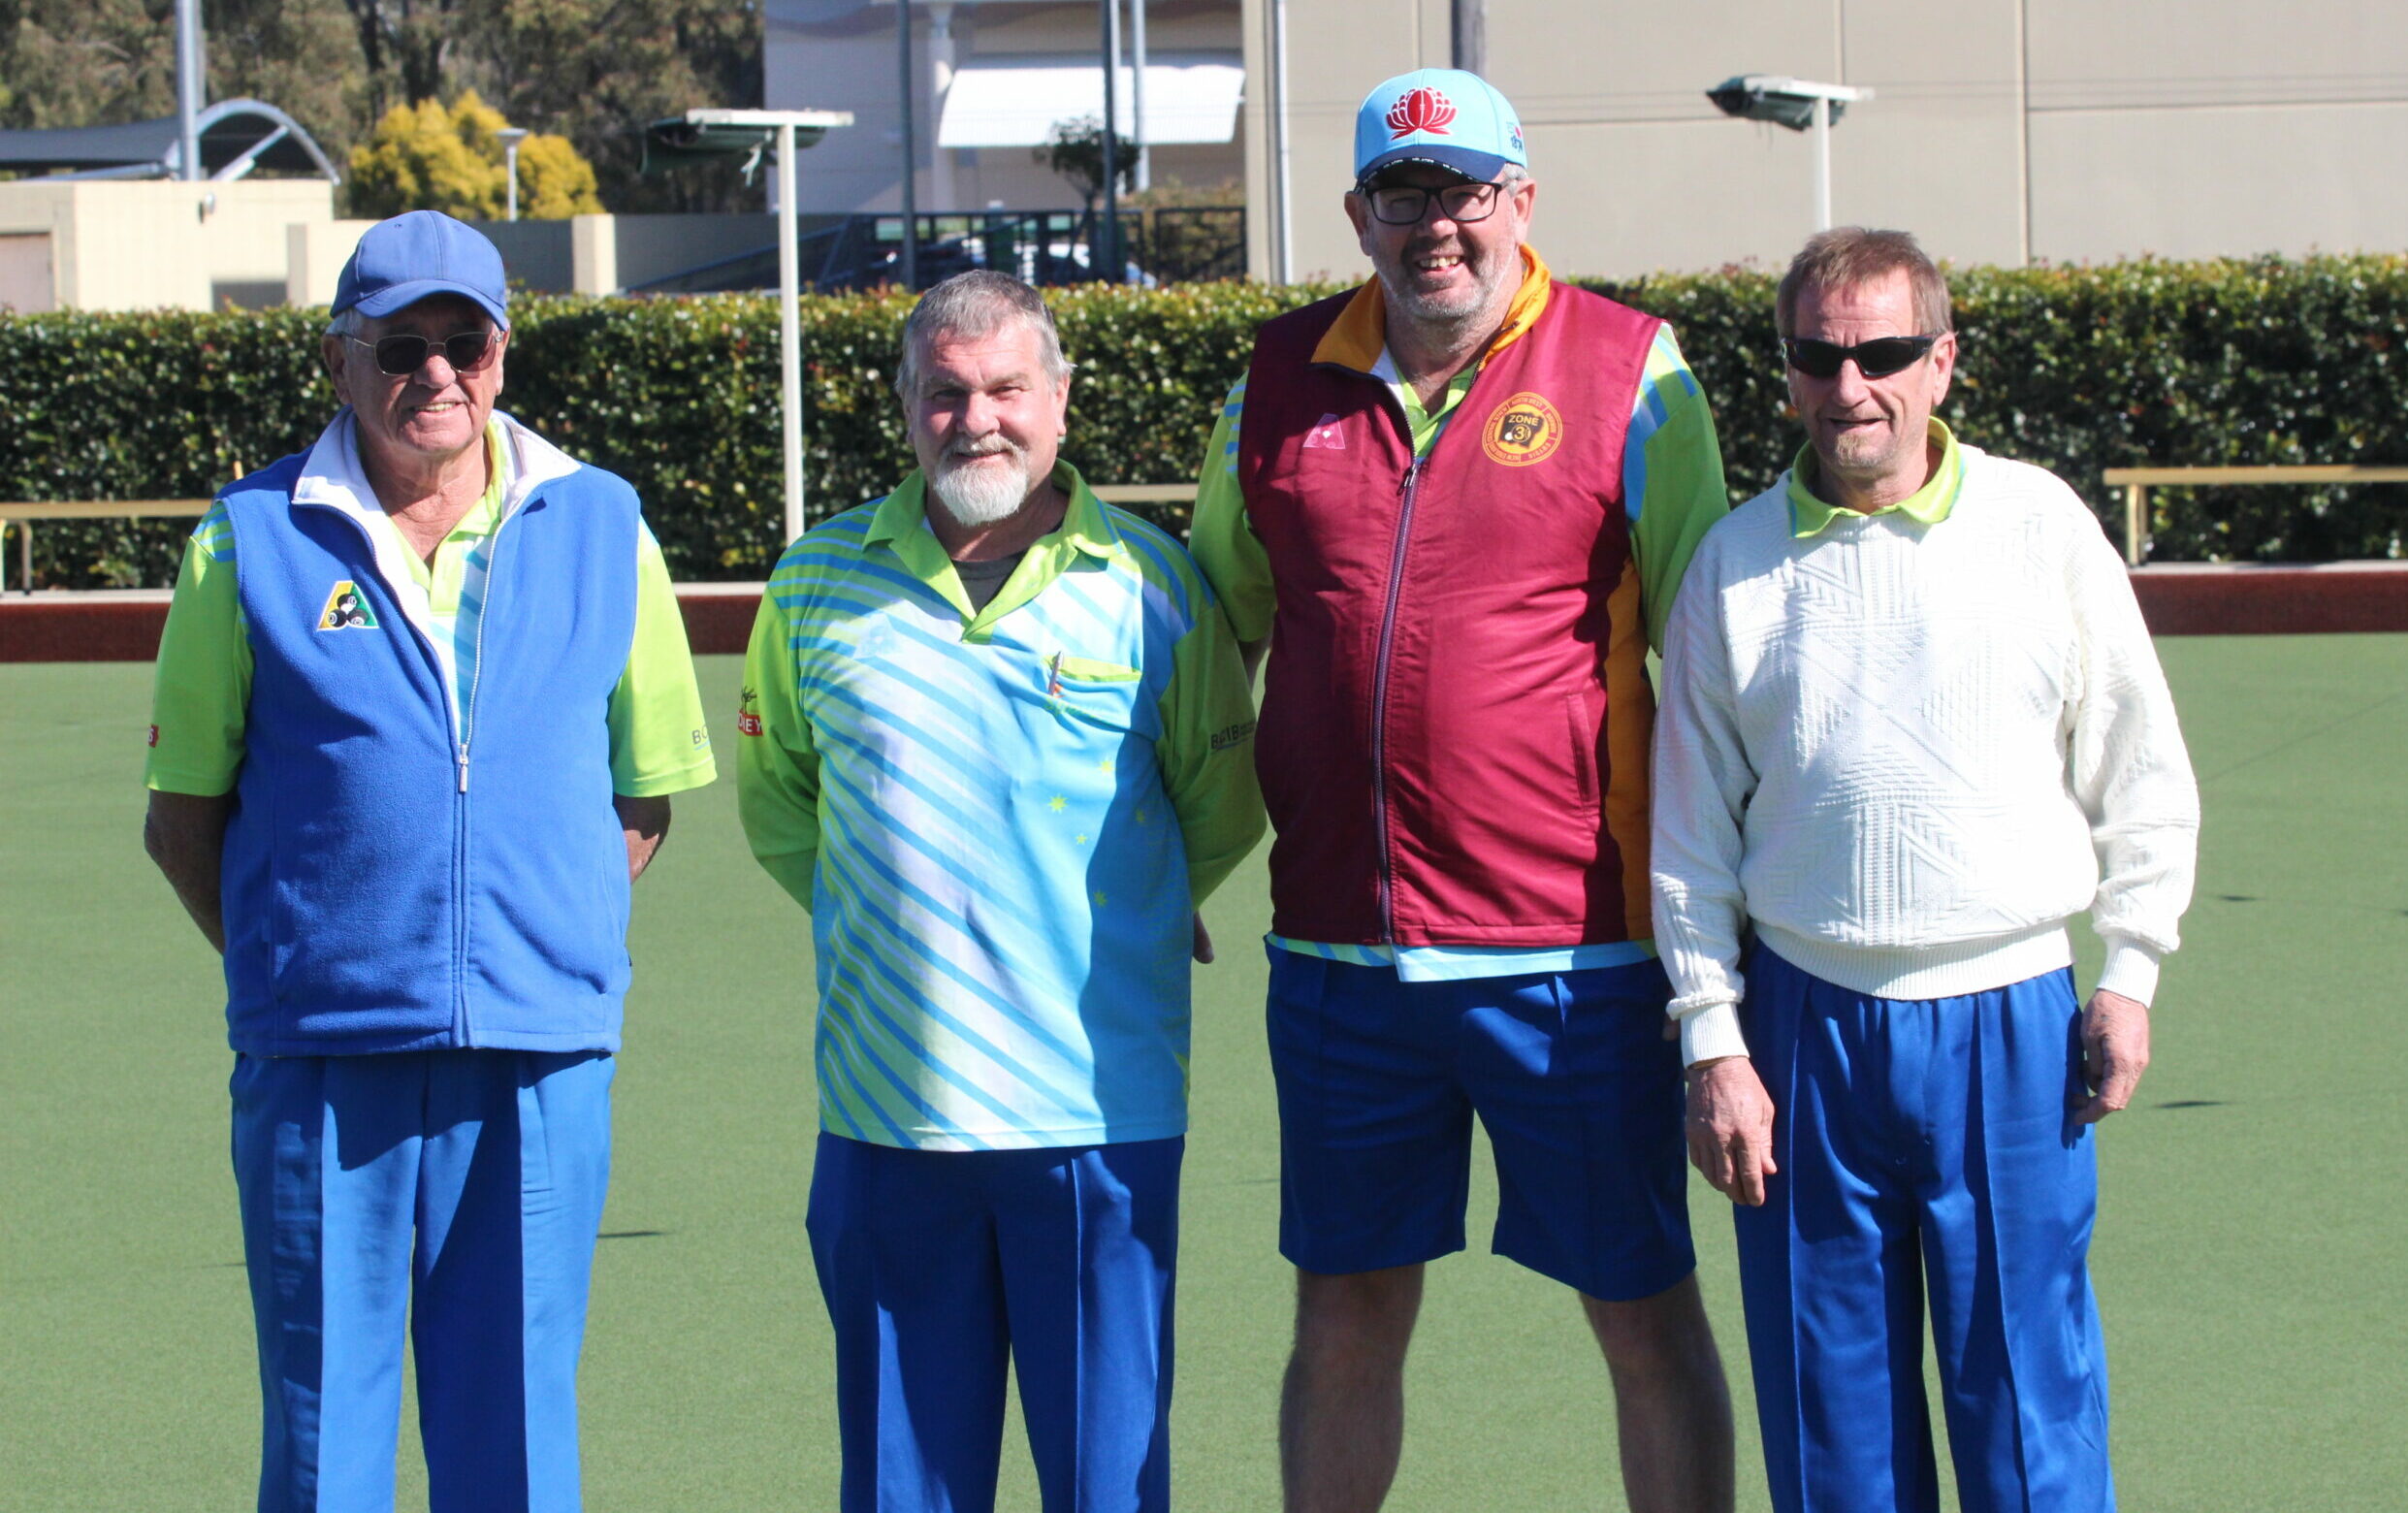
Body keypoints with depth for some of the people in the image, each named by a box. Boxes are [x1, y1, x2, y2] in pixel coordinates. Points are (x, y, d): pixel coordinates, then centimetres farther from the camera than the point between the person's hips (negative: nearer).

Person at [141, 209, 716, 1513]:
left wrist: (550, 944, 5)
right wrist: (290, 961, 0)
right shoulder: (253, 538, 4)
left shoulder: (602, 529, 8)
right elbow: (182, 815, 8)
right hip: (321, 1055, -1)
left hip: (540, 1059, 1)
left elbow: (644, 797, 15)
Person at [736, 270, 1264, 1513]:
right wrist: (882, 918, 12)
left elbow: (1223, 803, 13)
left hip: (1097, 1115, -2)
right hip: (884, 1115, 2)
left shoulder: (1149, 585, 1)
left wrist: (1107, 921, 11)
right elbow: (773, 796, 20)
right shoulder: (821, 584, 7)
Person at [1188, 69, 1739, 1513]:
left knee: (1645, 1313, 4)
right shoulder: (1283, 385, 8)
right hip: (1339, 951, 3)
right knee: (1345, 1315, 11)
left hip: (1574, 948, -3)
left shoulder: (1629, 371, -2)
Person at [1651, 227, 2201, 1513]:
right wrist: (1713, 1044, 2)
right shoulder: (1737, 563, 4)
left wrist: (2128, 977, 3)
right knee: (1830, 1410, 6)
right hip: (1808, 1024, 1)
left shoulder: (2042, 527, 1)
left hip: (2009, 1020, -1)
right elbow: (1693, 831, 7)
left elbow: (2140, 775, 8)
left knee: (2027, 1397, 1)